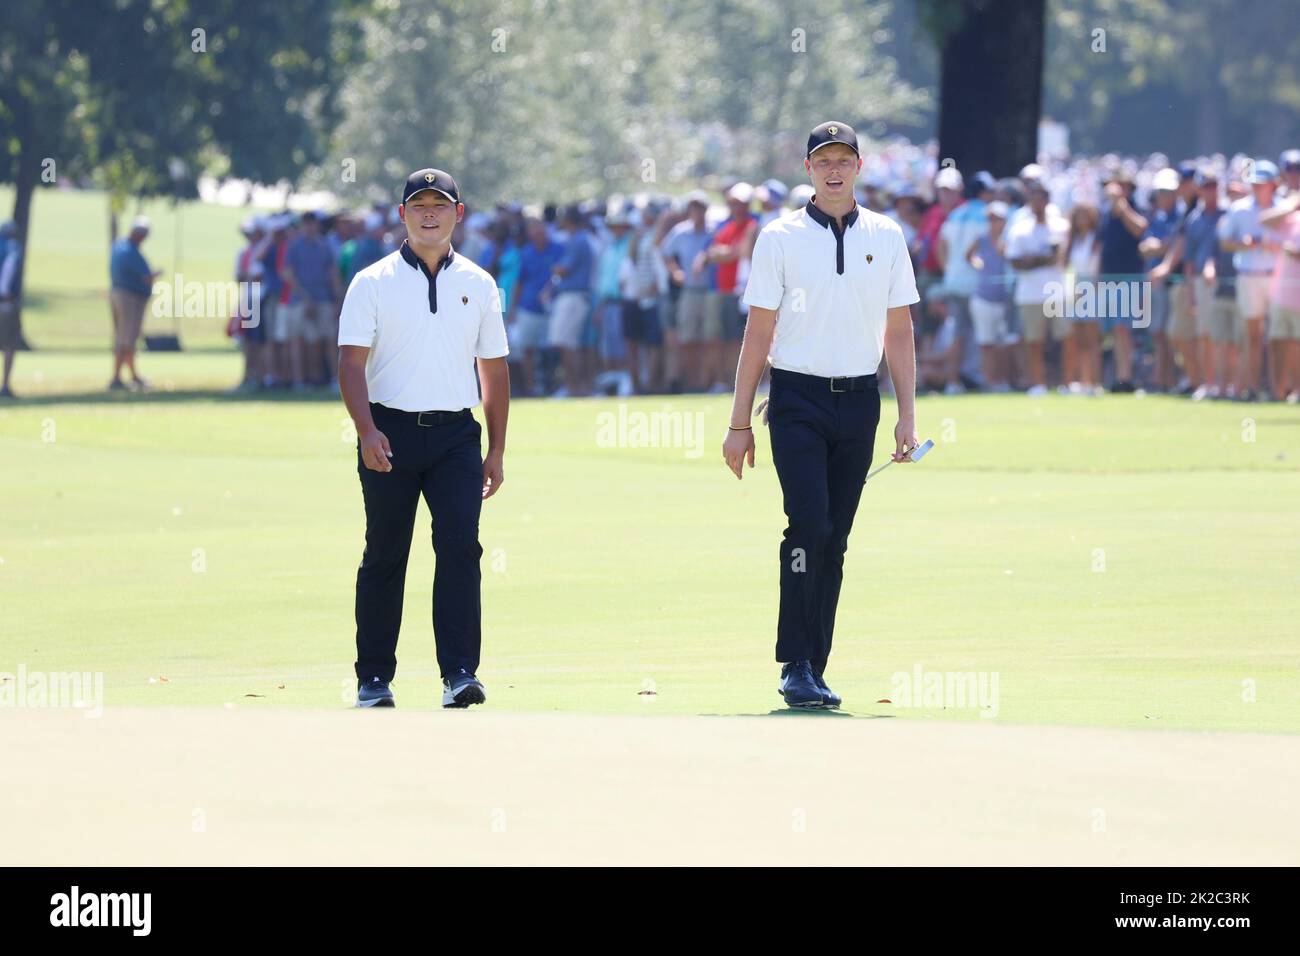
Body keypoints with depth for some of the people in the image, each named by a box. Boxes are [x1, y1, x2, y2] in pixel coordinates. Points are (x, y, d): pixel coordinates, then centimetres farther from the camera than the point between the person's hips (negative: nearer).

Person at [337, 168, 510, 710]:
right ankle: (374, 679, 10)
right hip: (390, 431, -1)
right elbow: (351, 361, -5)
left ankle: (460, 672, -16)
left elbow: (494, 369, 16)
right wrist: (366, 430, -20)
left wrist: (496, 451, 11)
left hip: (456, 435, 1)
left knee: (460, 545, -13)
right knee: (384, 556, 3)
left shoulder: (478, 285, 12)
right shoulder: (372, 283, 3)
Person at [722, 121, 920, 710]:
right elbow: (758, 335, 2)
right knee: (810, 525, -16)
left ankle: (814, 671, 9)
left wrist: (907, 416, 6)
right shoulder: (780, 238, 2)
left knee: (834, 539, 4)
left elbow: (899, 331, 12)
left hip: (859, 401, 3)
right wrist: (739, 423, 0)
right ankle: (796, 666, -15)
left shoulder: (886, 237, 10)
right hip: (798, 400, -3)